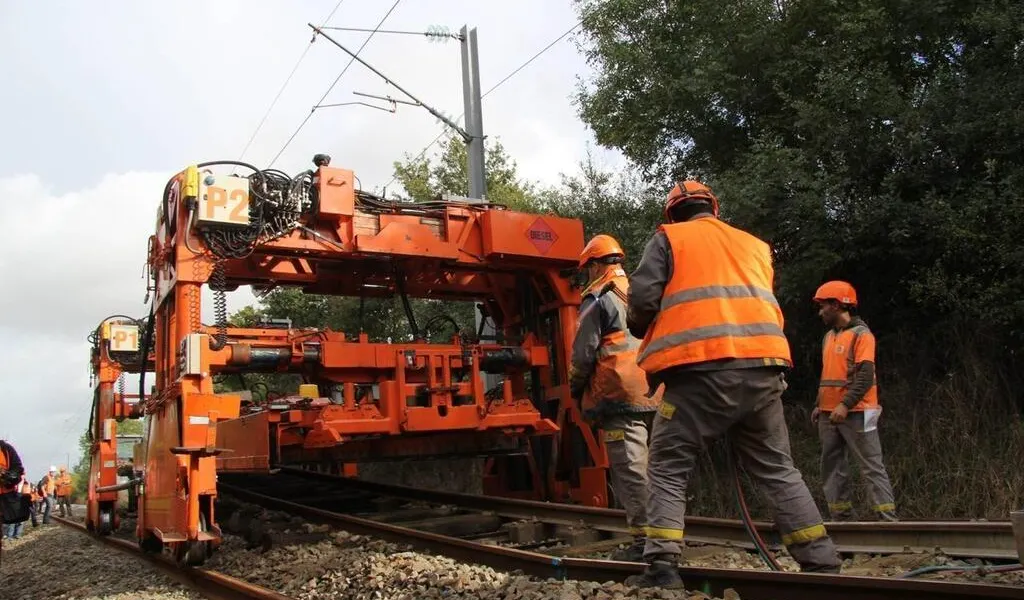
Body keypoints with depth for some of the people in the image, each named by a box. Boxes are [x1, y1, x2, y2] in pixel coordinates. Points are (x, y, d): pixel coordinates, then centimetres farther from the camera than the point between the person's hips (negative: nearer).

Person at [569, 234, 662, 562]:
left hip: (620, 396, -7)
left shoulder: (598, 298, -2)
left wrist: (575, 388, 8)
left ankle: (644, 541, -7)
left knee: (631, 470, -6)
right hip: (656, 395, 7)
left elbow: (583, 352, -6)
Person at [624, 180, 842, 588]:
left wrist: (643, 330, 20)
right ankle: (822, 565, 14)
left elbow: (642, 298, 1)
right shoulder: (754, 245, 26)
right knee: (777, 470, 15)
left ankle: (662, 566, -3)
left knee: (668, 468, 5)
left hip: (702, 370, -5)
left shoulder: (669, 238, 11)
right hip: (763, 368, 5)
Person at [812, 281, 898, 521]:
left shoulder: (861, 334, -8)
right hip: (830, 414, 8)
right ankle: (842, 518, 14)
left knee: (872, 467, -5)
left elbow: (866, 376, -17)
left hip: (856, 413, -8)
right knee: (832, 468, 8)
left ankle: (888, 519, -3)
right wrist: (820, 405, 14)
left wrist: (845, 405, -24)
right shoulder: (829, 337, 17)